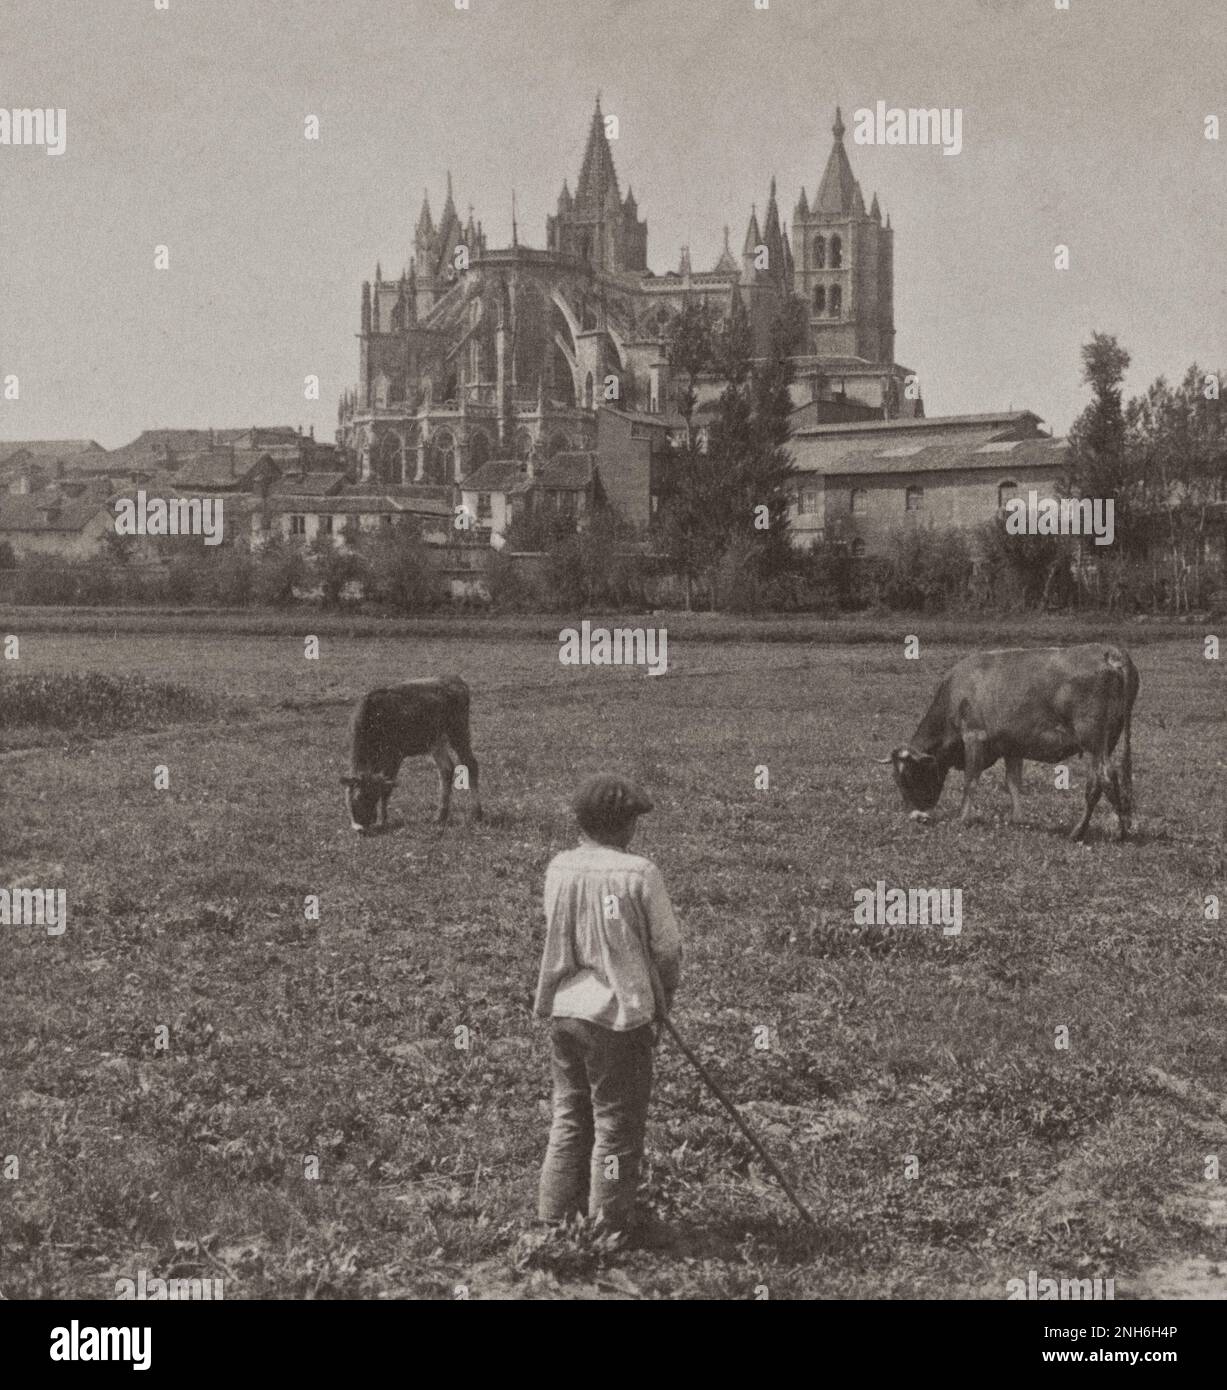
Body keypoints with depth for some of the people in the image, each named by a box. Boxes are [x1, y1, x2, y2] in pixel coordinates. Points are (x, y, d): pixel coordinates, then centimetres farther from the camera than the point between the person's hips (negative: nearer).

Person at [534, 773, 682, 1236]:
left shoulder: (559, 869, 0)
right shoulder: (639, 874, -14)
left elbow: (557, 939, 9)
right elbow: (667, 947, -7)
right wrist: (661, 1002, 10)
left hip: (564, 1010, 5)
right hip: (619, 1013, -5)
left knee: (569, 1119, 18)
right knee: (617, 1125, 7)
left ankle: (556, 1216, 25)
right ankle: (609, 1227, 14)